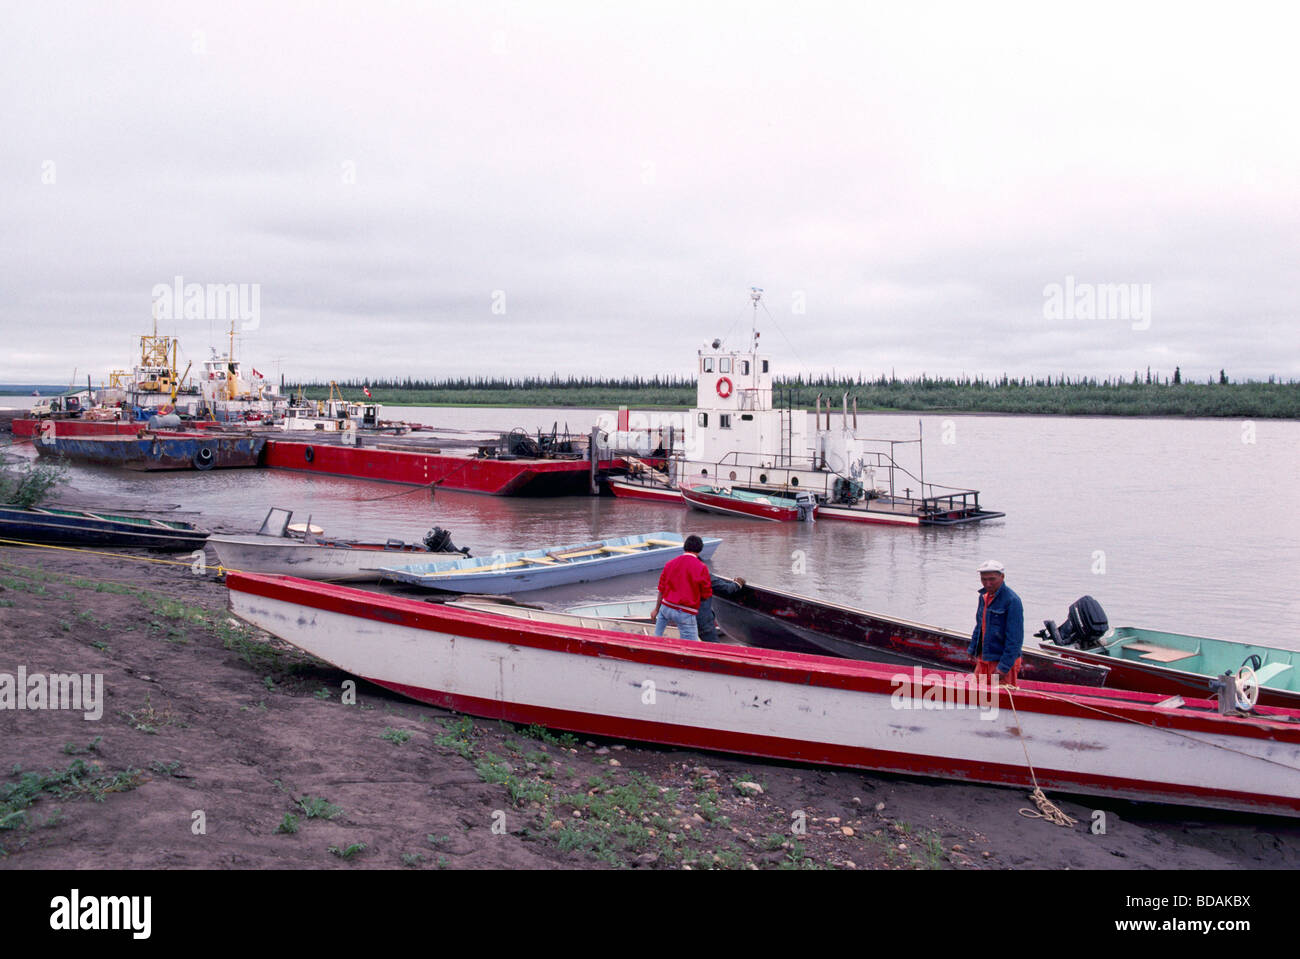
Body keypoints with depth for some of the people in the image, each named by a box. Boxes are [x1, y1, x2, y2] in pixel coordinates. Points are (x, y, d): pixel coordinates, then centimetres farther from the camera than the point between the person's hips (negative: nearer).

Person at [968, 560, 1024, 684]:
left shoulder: (1012, 600, -18)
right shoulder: (984, 596, 8)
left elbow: (1015, 638, -20)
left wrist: (1004, 667, -21)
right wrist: (972, 650, 16)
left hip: (1003, 661, -8)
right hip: (983, 659, 8)